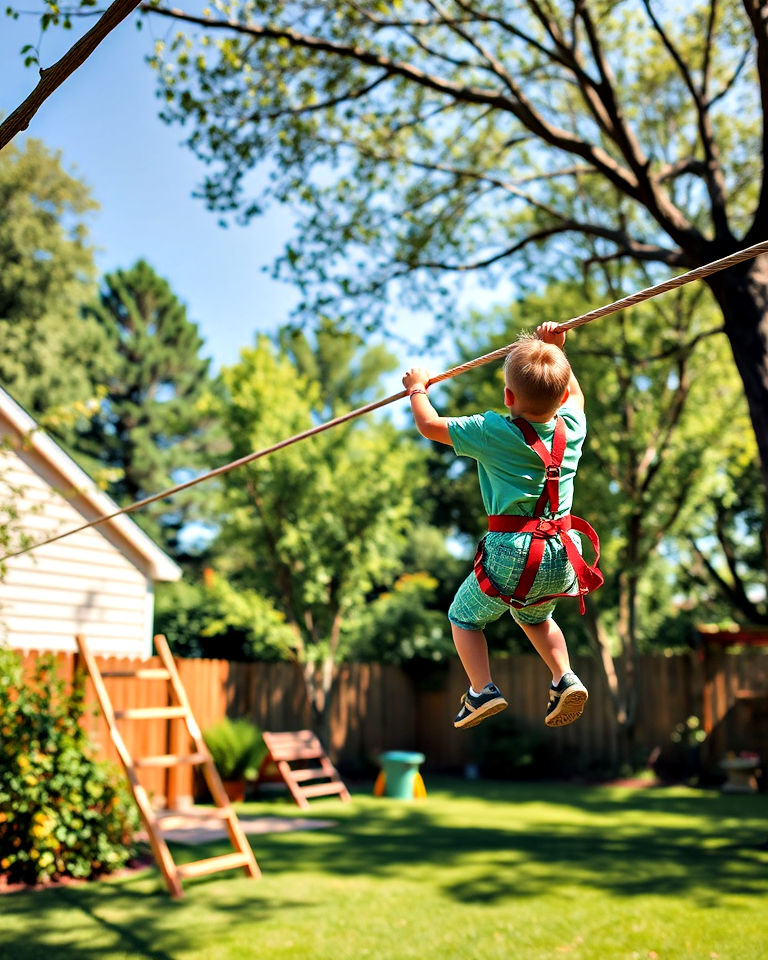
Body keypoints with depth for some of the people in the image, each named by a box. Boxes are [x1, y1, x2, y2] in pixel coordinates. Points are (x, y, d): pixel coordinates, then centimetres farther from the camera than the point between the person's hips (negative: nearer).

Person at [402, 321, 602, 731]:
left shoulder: (493, 432, -9)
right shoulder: (572, 426, 3)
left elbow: (430, 425, 4)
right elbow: (574, 394, 29)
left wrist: (417, 388, 21)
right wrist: (556, 349, 34)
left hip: (511, 552, -5)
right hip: (563, 556, 5)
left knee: (464, 617, 18)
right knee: (536, 616, 33)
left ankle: (482, 690, 5)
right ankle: (565, 678, 17)